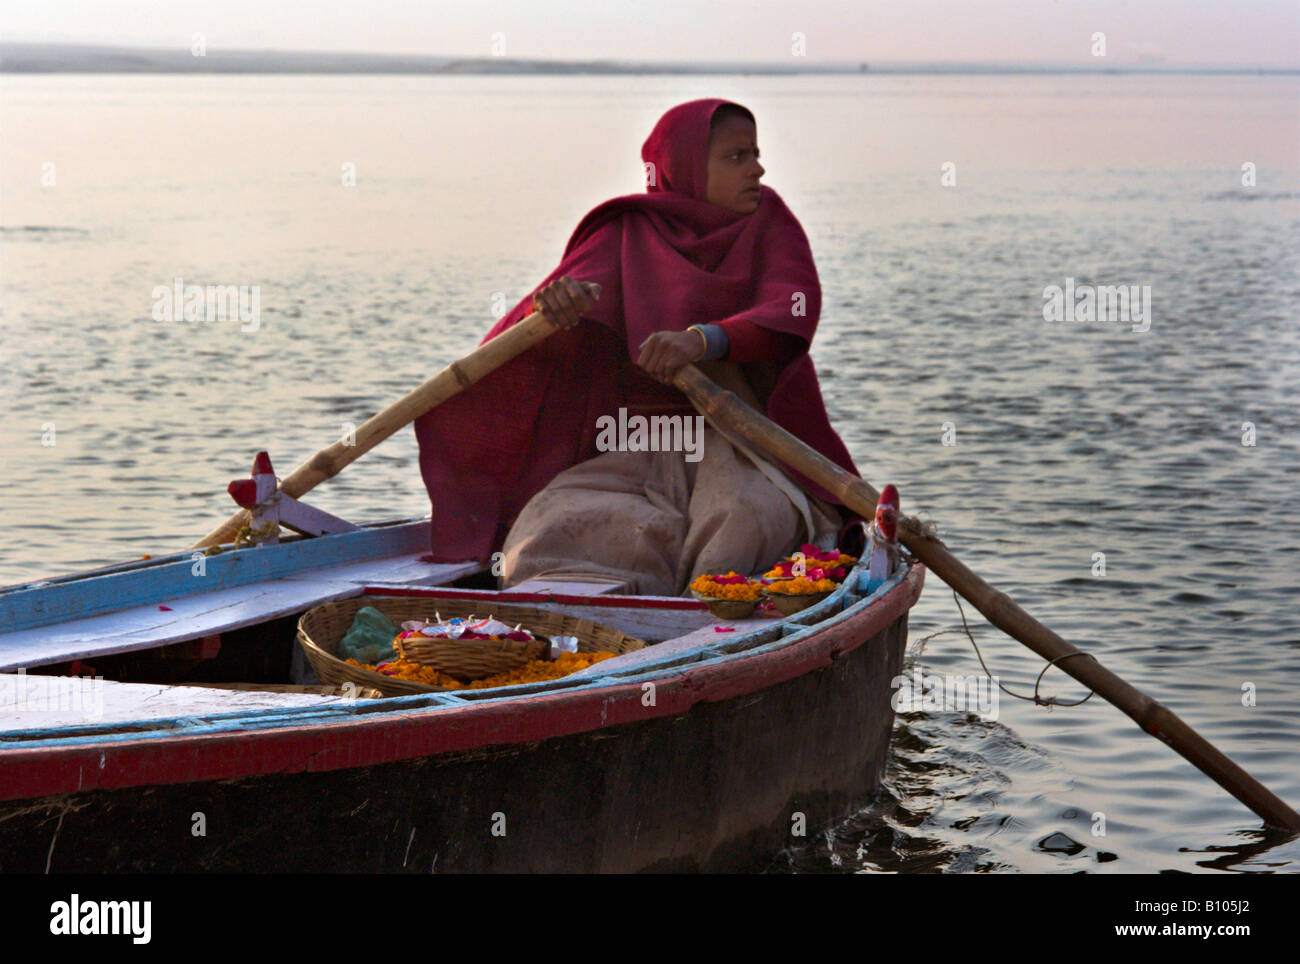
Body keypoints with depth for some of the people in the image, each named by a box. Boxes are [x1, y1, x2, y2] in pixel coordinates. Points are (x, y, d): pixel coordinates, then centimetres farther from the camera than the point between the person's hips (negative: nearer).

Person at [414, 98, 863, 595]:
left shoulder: (767, 223, 8)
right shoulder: (629, 235, 9)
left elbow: (794, 312, -13)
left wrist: (704, 340, -34)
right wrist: (552, 302, -33)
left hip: (744, 438, -1)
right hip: (638, 449, 1)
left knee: (747, 517, -37)